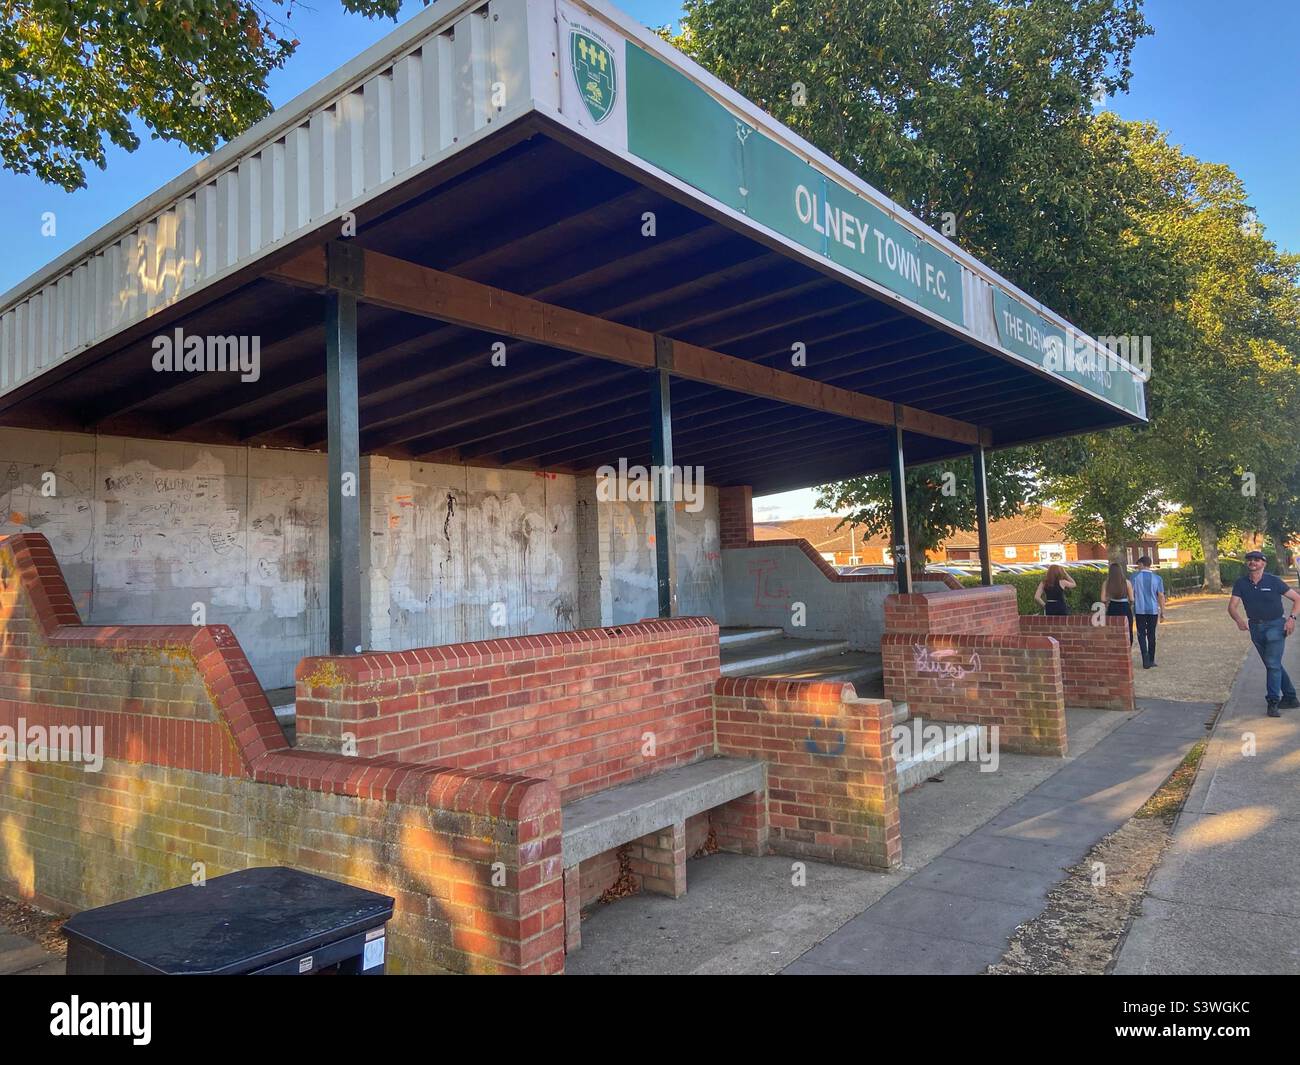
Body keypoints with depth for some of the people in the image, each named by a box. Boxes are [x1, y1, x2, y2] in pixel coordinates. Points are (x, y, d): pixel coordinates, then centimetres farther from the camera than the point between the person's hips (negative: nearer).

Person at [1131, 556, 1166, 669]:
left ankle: (1145, 655, -16)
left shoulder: (1135, 577, -5)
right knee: (1151, 635, 11)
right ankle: (1151, 660, 17)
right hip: (1153, 610, 2)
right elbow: (1161, 596, 0)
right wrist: (1162, 613, 6)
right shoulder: (1157, 578, 0)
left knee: (1141, 634, 5)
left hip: (1139, 610, -2)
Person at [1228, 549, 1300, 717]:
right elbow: (1232, 606, -5)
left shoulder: (1274, 581, -7)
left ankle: (1273, 702, -9)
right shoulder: (1240, 583, 0)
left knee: (1273, 664, -12)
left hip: (1275, 625, -5)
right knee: (1272, 664, 14)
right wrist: (1239, 620, -24)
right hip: (1255, 627, 5)